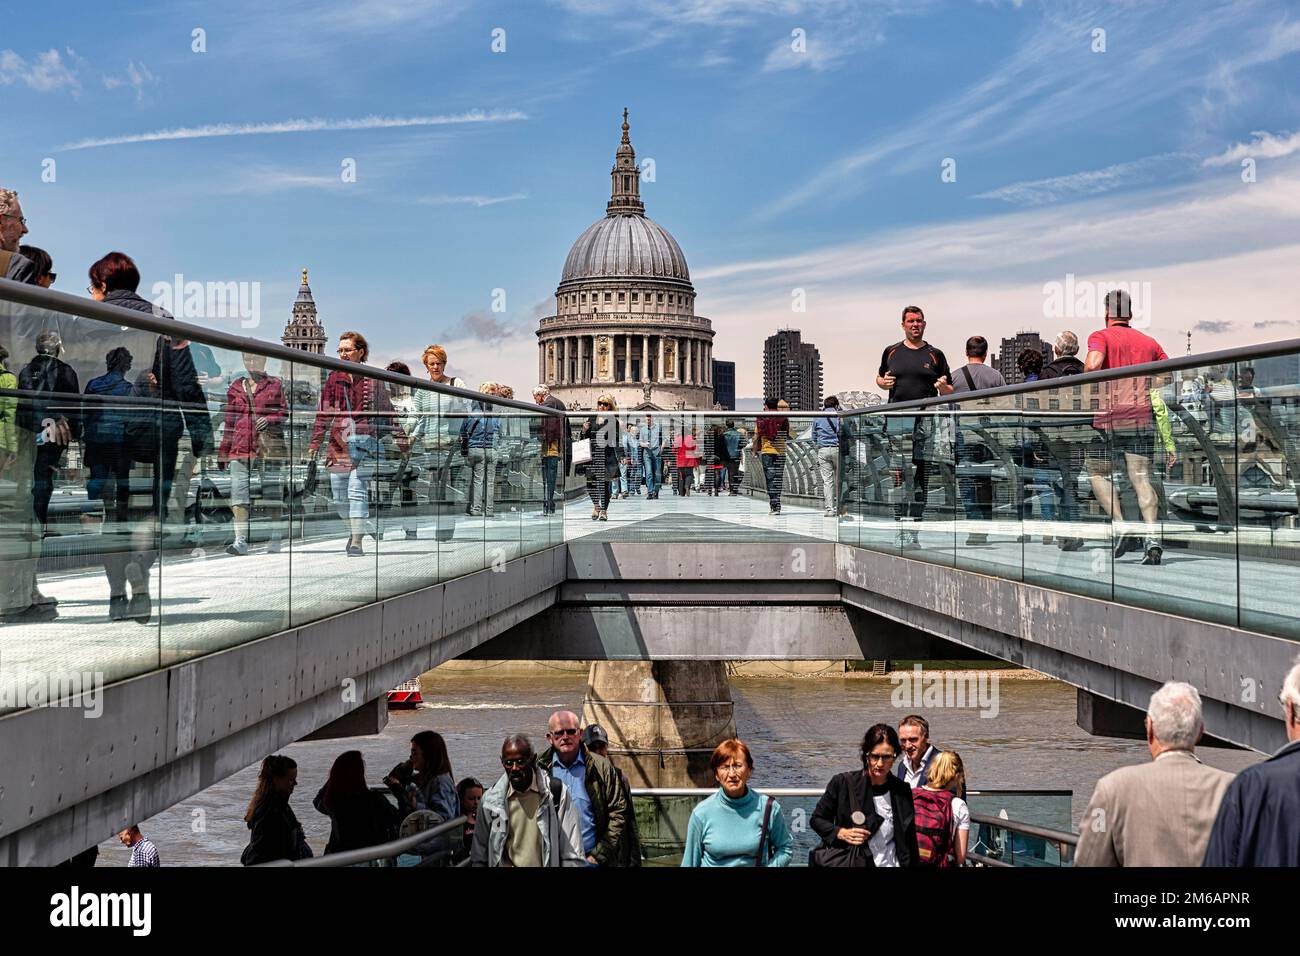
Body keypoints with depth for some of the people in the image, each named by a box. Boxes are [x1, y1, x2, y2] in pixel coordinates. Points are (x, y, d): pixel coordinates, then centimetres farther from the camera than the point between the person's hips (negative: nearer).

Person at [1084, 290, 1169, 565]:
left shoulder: (1101, 336, 1)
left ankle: (1120, 525, -5)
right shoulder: (1149, 342, 15)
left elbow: (1093, 364, -20)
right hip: (1142, 418, 3)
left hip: (1109, 418, -3)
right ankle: (1151, 536, -15)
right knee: (1142, 479, 1)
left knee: (1098, 473, 11)